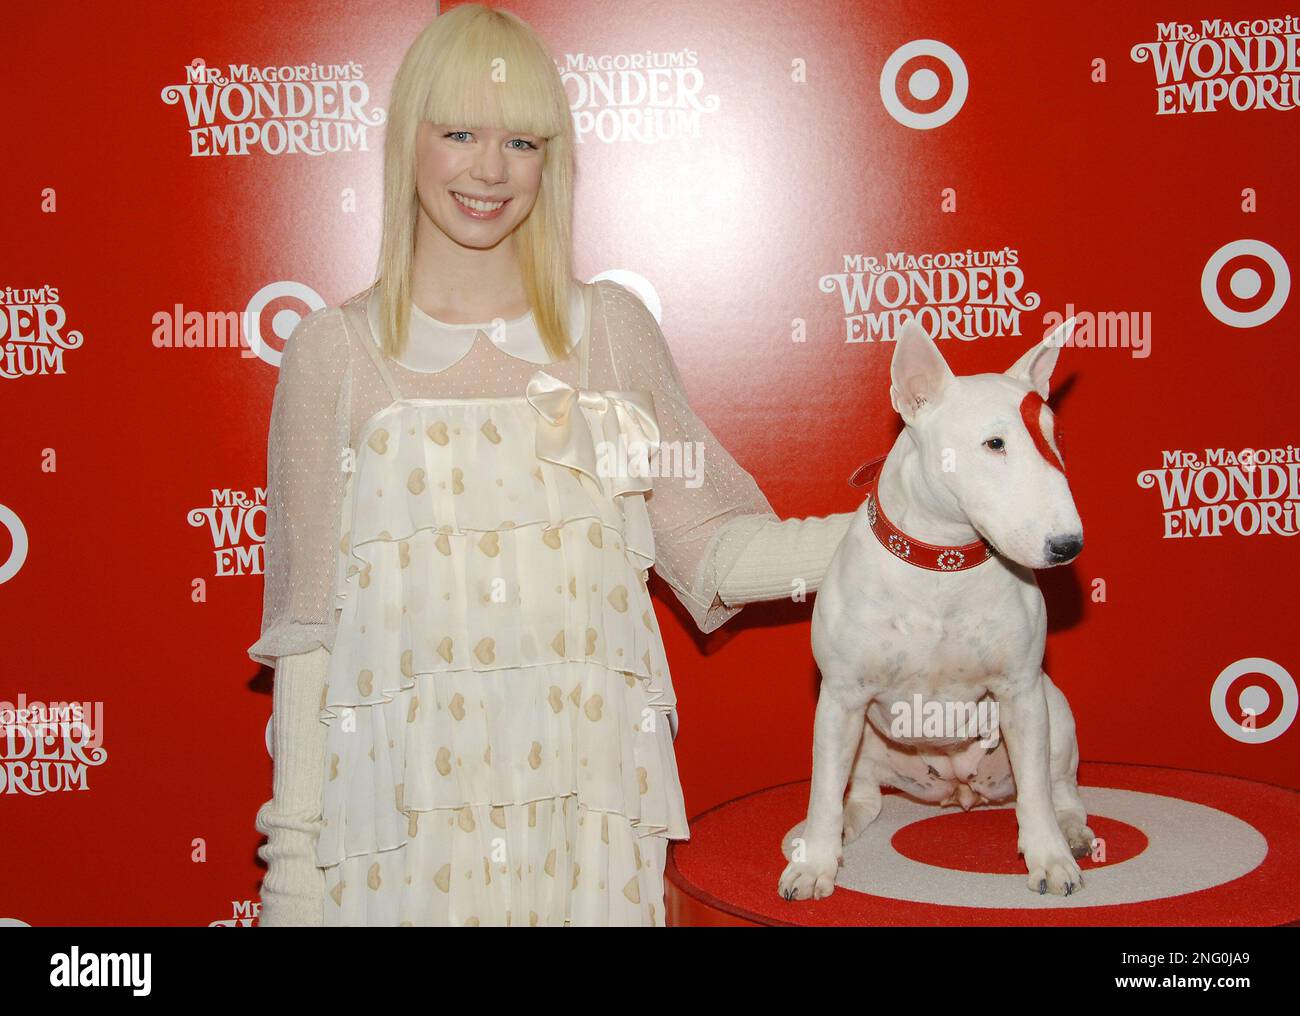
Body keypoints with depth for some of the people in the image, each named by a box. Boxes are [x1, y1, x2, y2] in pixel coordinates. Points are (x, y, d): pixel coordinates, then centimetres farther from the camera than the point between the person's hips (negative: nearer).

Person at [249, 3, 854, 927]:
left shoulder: (611, 329, 5)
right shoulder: (336, 352, 1)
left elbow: (710, 552, 3)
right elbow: (307, 622, 1)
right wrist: (292, 847, 1)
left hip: (583, 800, 1)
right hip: (406, 807, -1)